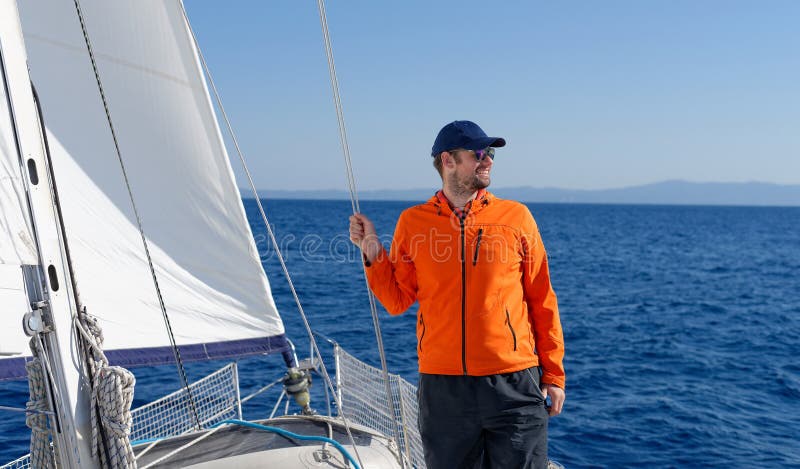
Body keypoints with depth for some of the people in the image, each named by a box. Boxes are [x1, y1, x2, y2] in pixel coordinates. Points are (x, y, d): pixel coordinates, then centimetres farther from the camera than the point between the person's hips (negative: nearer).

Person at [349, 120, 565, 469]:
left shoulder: (516, 217, 2)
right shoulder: (413, 222, 4)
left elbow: (542, 302, 5)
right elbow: (397, 301, 7)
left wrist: (553, 374, 5)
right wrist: (372, 251, -5)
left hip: (513, 384, -1)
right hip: (442, 385, 1)